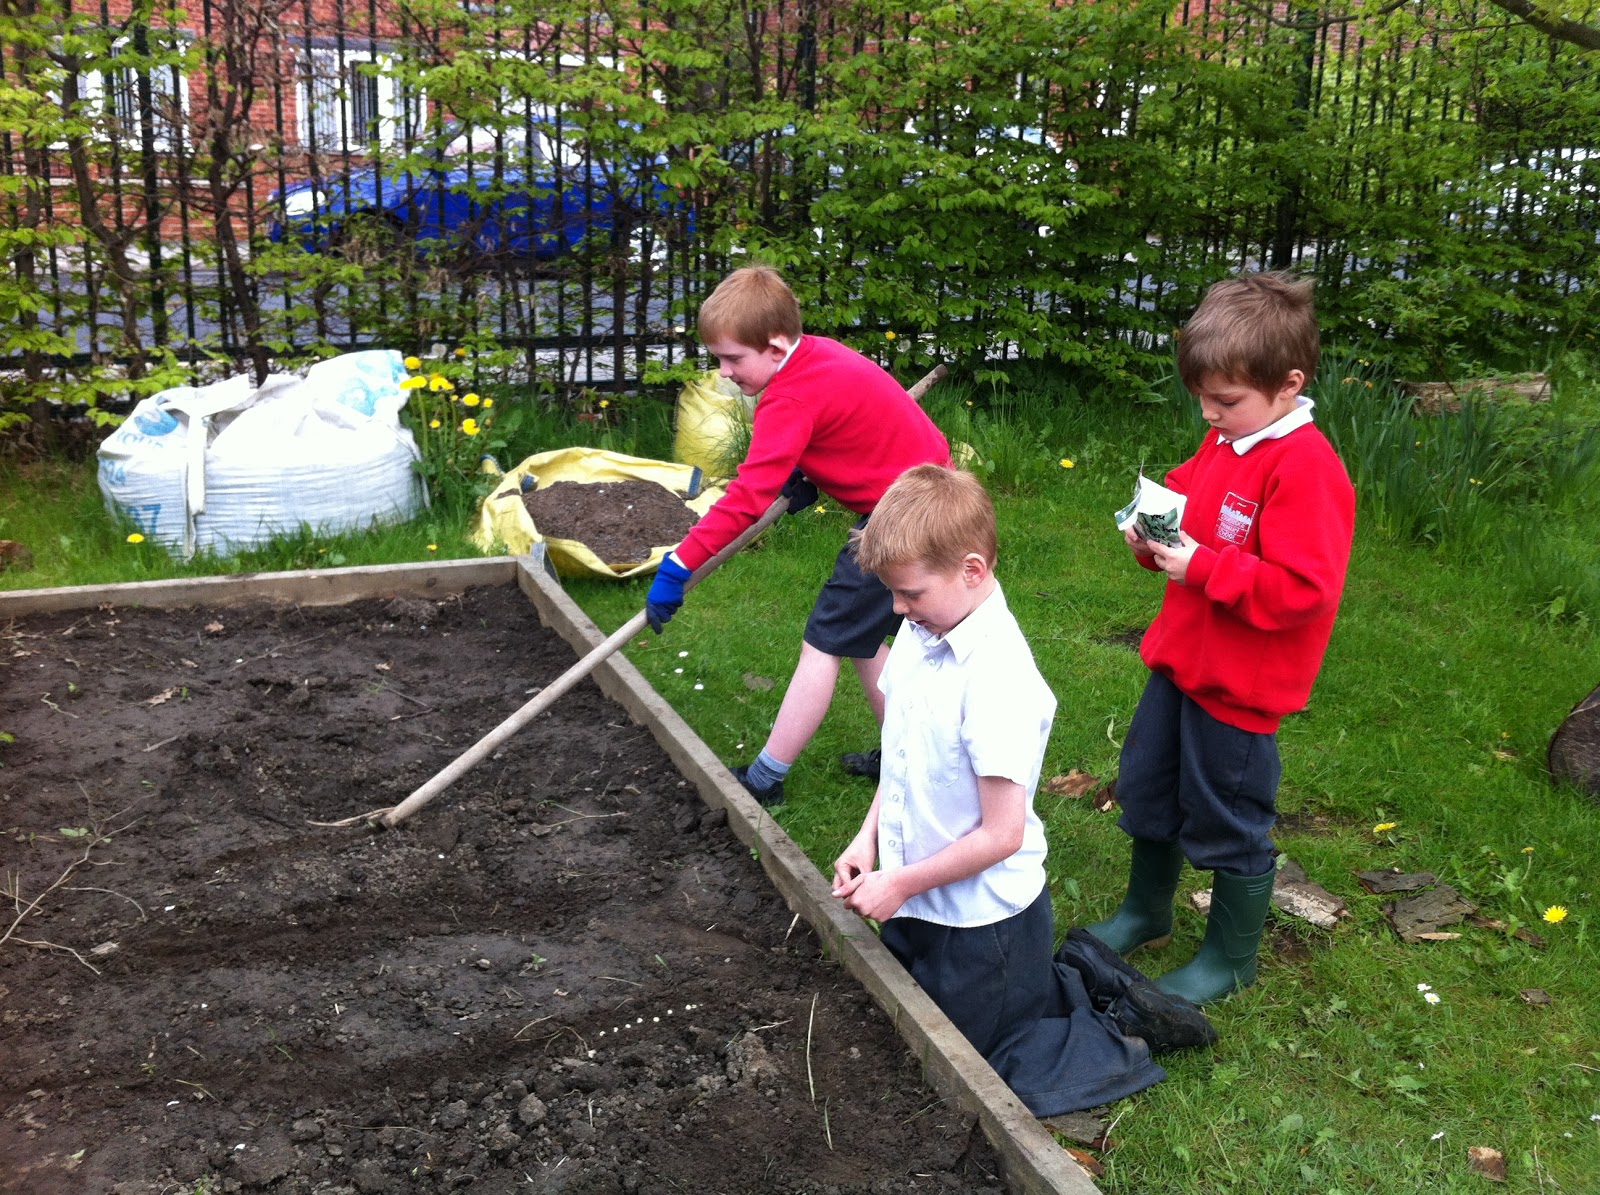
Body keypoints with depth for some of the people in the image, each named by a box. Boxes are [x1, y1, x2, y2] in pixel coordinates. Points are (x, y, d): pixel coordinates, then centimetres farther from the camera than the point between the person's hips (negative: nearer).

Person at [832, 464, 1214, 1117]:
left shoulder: (997, 679, -30)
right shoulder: (918, 635, -3)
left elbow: (1001, 835, -26)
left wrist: (901, 884, -18)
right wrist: (869, 838, -1)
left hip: (982, 918, -8)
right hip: (917, 903, 9)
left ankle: (1121, 1026, 20)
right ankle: (1076, 976, 31)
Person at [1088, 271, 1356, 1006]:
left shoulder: (1306, 469, -23)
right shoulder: (1224, 443, 2)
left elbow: (1300, 589, -28)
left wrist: (1200, 566, -28)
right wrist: (1153, 535, -5)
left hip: (1237, 688, -9)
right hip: (1180, 661, 9)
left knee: (1227, 822, 8)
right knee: (1145, 787, 22)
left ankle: (1230, 960, 30)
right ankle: (1145, 912, 45)